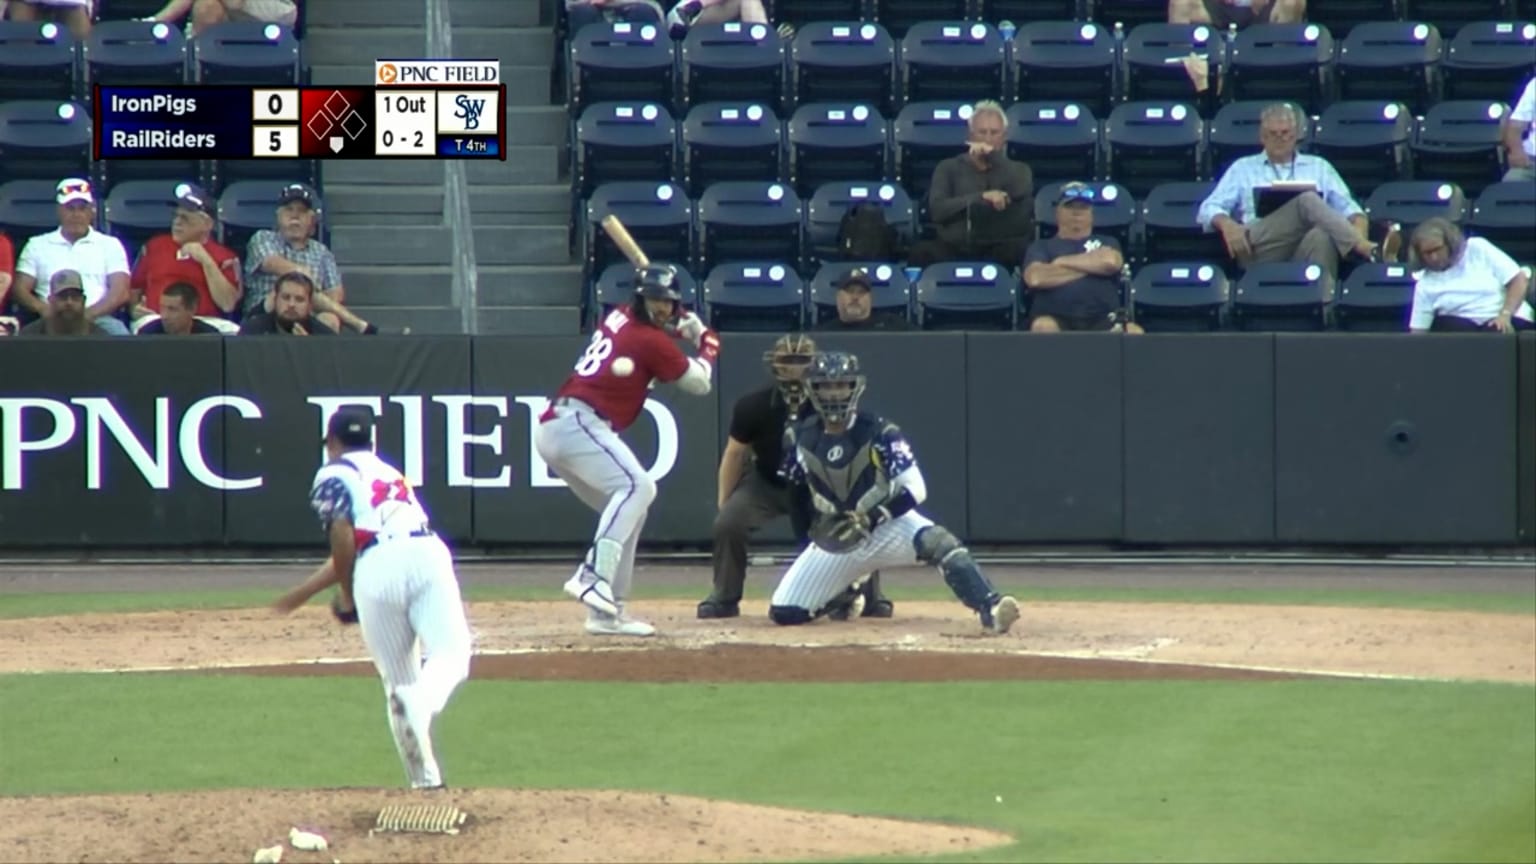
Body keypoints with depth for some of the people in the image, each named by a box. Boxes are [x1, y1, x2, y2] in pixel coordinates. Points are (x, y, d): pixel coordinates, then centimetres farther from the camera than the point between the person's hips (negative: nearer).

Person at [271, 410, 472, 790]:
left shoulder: (333, 474, 16)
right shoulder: (388, 472, 35)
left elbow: (342, 534, -3)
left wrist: (346, 597, 9)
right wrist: (302, 594, 44)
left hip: (378, 570, -3)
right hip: (428, 552, 3)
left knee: (399, 680, 6)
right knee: (450, 654, -7)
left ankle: (424, 778, 2)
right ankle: (422, 707, -39)